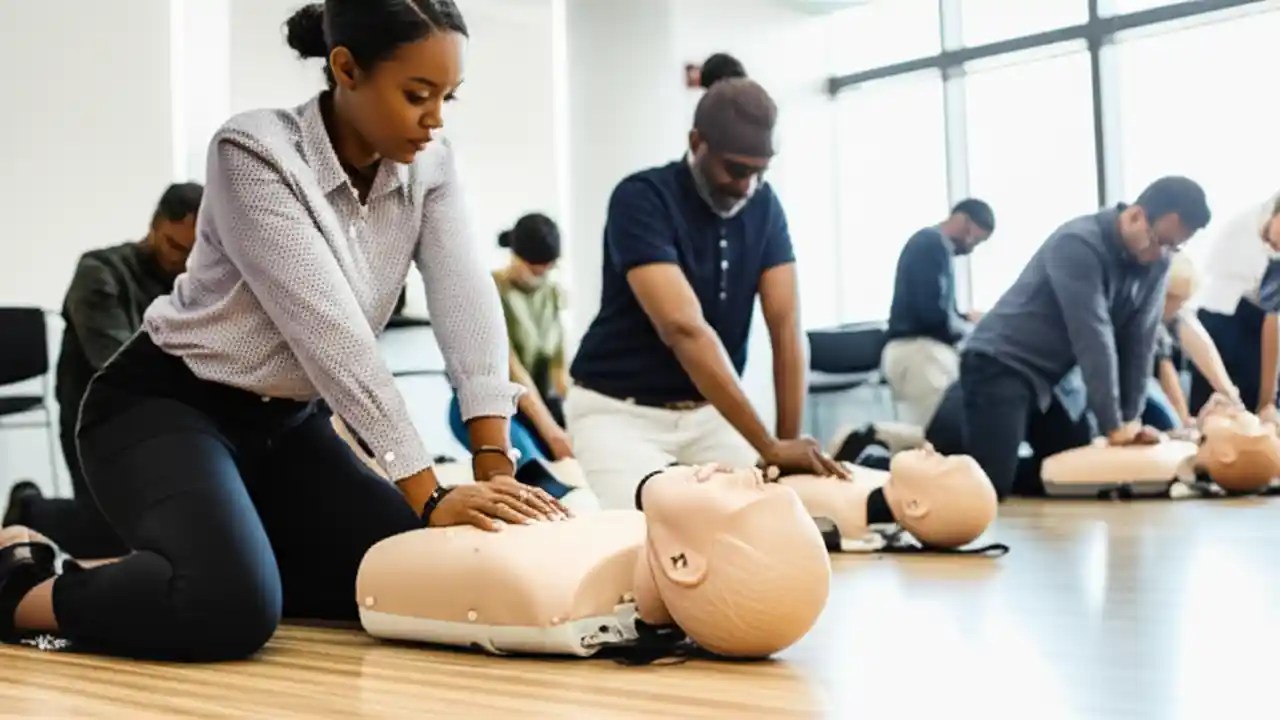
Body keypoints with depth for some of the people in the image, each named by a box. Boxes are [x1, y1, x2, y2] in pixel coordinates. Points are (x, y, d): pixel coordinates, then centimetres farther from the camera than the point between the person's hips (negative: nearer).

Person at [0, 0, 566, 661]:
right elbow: (327, 331, -30)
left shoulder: (429, 168, -4)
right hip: (165, 408, -7)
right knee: (232, 607, -30)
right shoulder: (255, 152, -23)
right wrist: (430, 498, -32)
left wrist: (495, 466, -27)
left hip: (286, 423, 7)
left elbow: (467, 303, -15)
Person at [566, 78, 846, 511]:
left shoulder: (764, 206, -2)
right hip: (621, 410, -5)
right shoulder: (641, 199, -21)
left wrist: (790, 439, -18)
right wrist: (769, 447, -38)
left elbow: (785, 325, -7)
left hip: (708, 410, 5)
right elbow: (683, 327, -33)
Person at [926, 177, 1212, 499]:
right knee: (989, 485, -20)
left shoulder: (1156, 265, 0)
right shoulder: (1079, 245, -23)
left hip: (1055, 376, 8)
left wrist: (1131, 418, -6)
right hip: (1001, 364, -8)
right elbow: (1093, 338, -25)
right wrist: (1113, 425, -24)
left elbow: (1139, 341, 0)